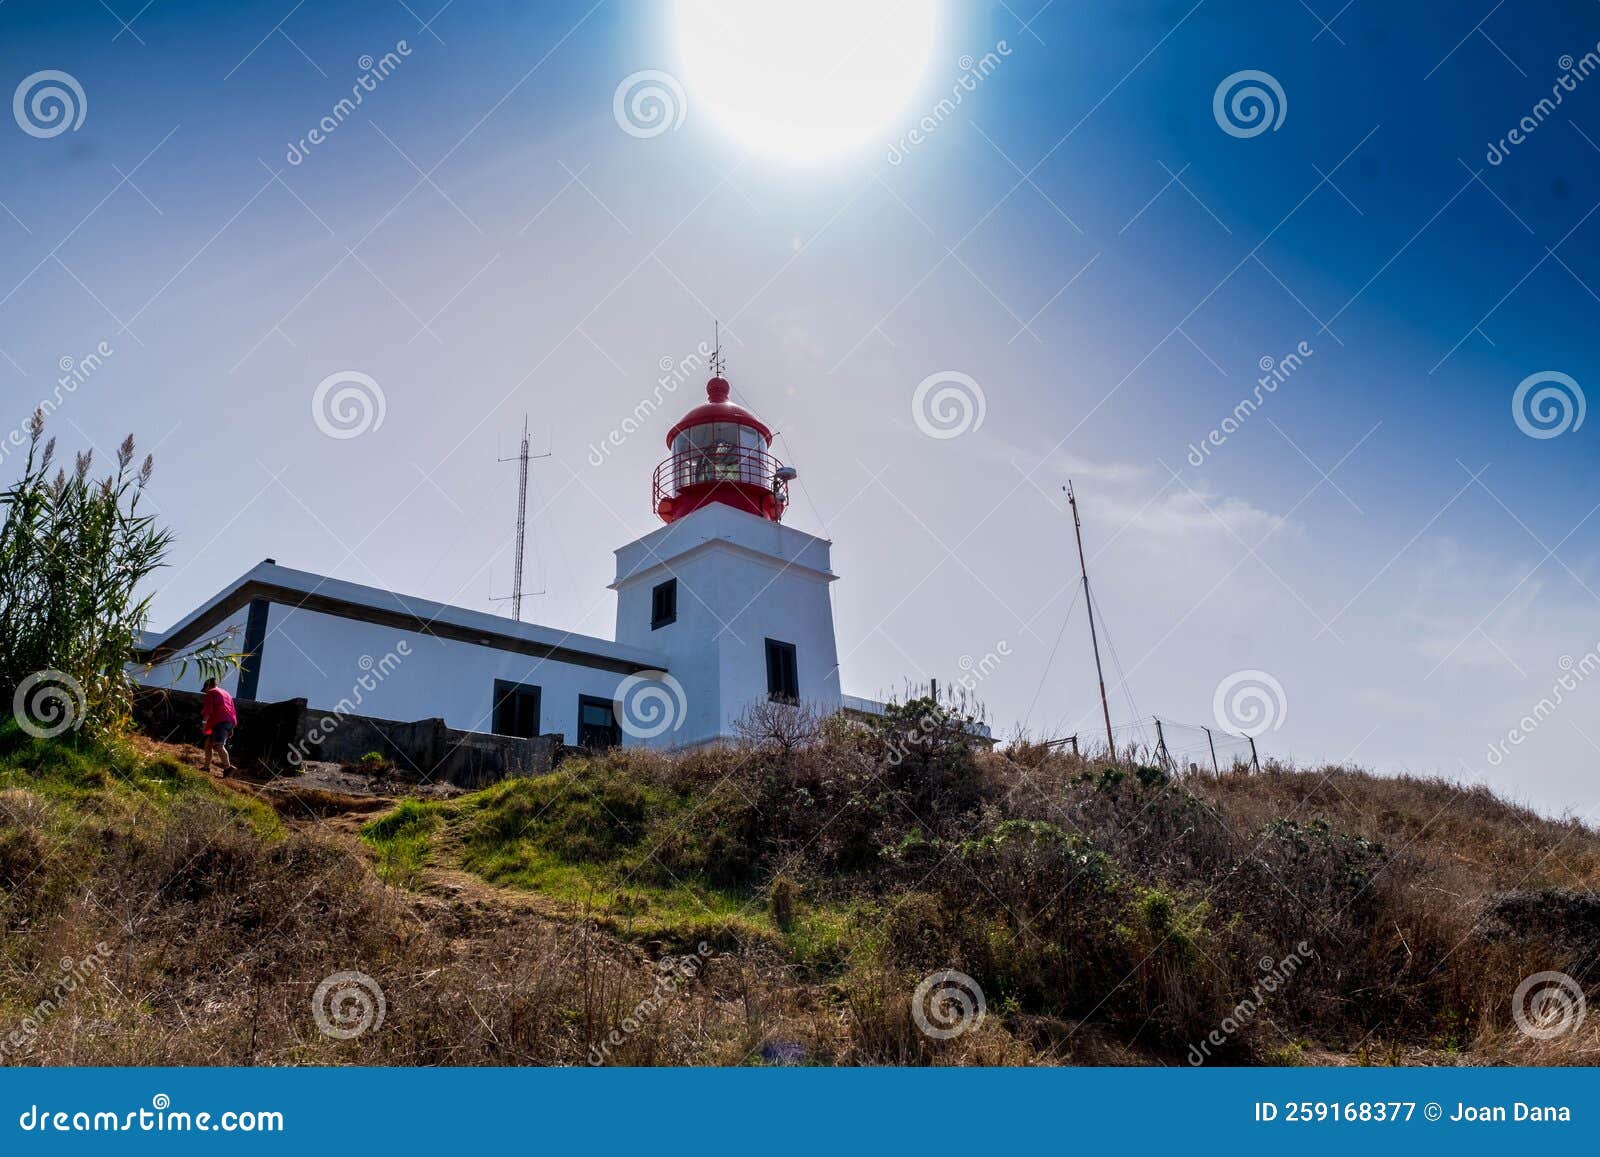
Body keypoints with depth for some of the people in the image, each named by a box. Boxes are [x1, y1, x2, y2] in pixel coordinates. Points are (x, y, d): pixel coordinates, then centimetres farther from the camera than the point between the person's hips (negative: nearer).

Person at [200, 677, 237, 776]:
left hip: (220, 722, -9)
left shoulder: (211, 692, 7)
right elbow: (233, 711, 27)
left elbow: (208, 709, -8)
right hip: (230, 722, 9)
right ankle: (207, 767, 19)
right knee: (209, 743, 19)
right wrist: (231, 728, 26)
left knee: (218, 745, -20)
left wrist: (204, 722, -10)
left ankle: (227, 767, -34)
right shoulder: (226, 693, 30)